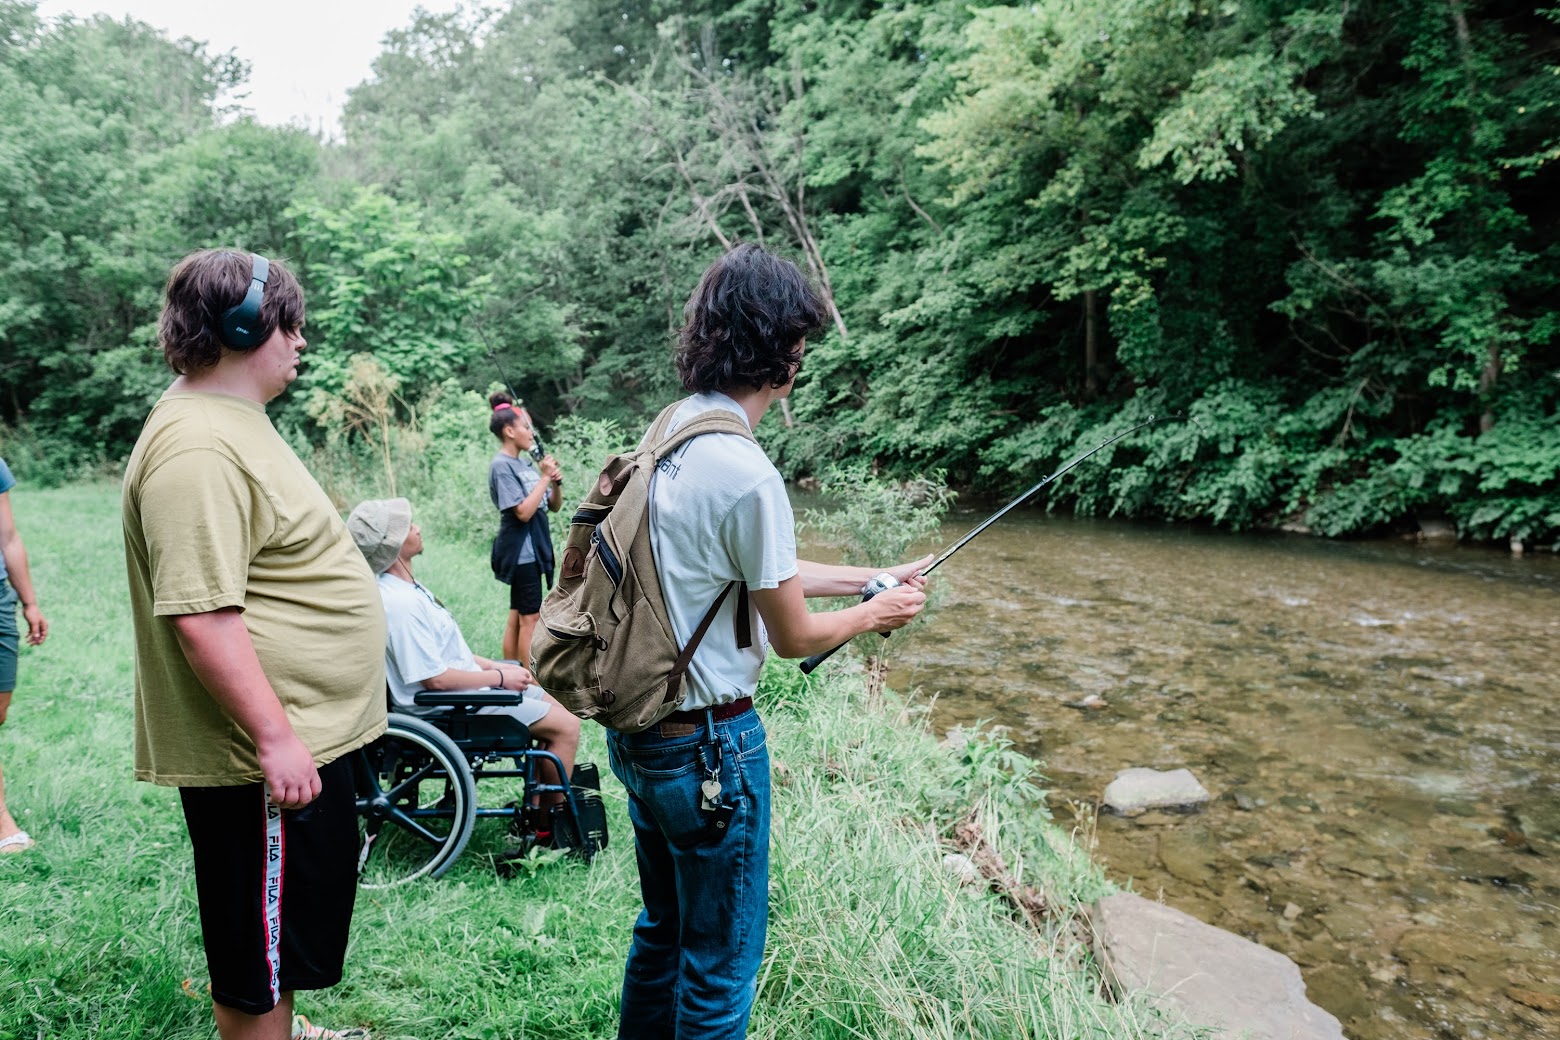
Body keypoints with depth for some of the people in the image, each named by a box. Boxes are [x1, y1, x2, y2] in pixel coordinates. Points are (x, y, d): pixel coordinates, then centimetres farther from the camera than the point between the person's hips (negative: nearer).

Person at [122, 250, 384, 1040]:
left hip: (303, 732, 11)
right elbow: (202, 615, -29)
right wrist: (275, 737, -27)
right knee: (263, 945, 6)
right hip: (263, 754, -11)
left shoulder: (229, 417, 12)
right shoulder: (197, 448, -24)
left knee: (297, 920, 27)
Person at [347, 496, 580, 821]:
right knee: (566, 727, -9)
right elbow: (436, 679, -25)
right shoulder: (400, 605, -27)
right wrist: (500, 678, -14)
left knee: (557, 709, 14)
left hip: (467, 681, 10)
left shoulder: (408, 587, 6)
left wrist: (493, 665, 7)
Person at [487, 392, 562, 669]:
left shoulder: (526, 462, 11)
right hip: (520, 550, -8)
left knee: (517, 616, 12)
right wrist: (544, 477, -16)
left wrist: (556, 483, -5)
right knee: (530, 618, -7)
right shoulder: (502, 465, -12)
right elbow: (523, 512, -20)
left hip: (532, 548, 8)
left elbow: (554, 506, 14)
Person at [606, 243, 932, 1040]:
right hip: (707, 742, -9)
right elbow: (792, 635, -14)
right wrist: (877, 612, 4)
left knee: (661, 929, 27)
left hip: (638, 729, 9)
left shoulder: (667, 433, 3)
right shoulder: (745, 473, -25)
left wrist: (871, 577, 15)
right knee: (720, 966, 11)